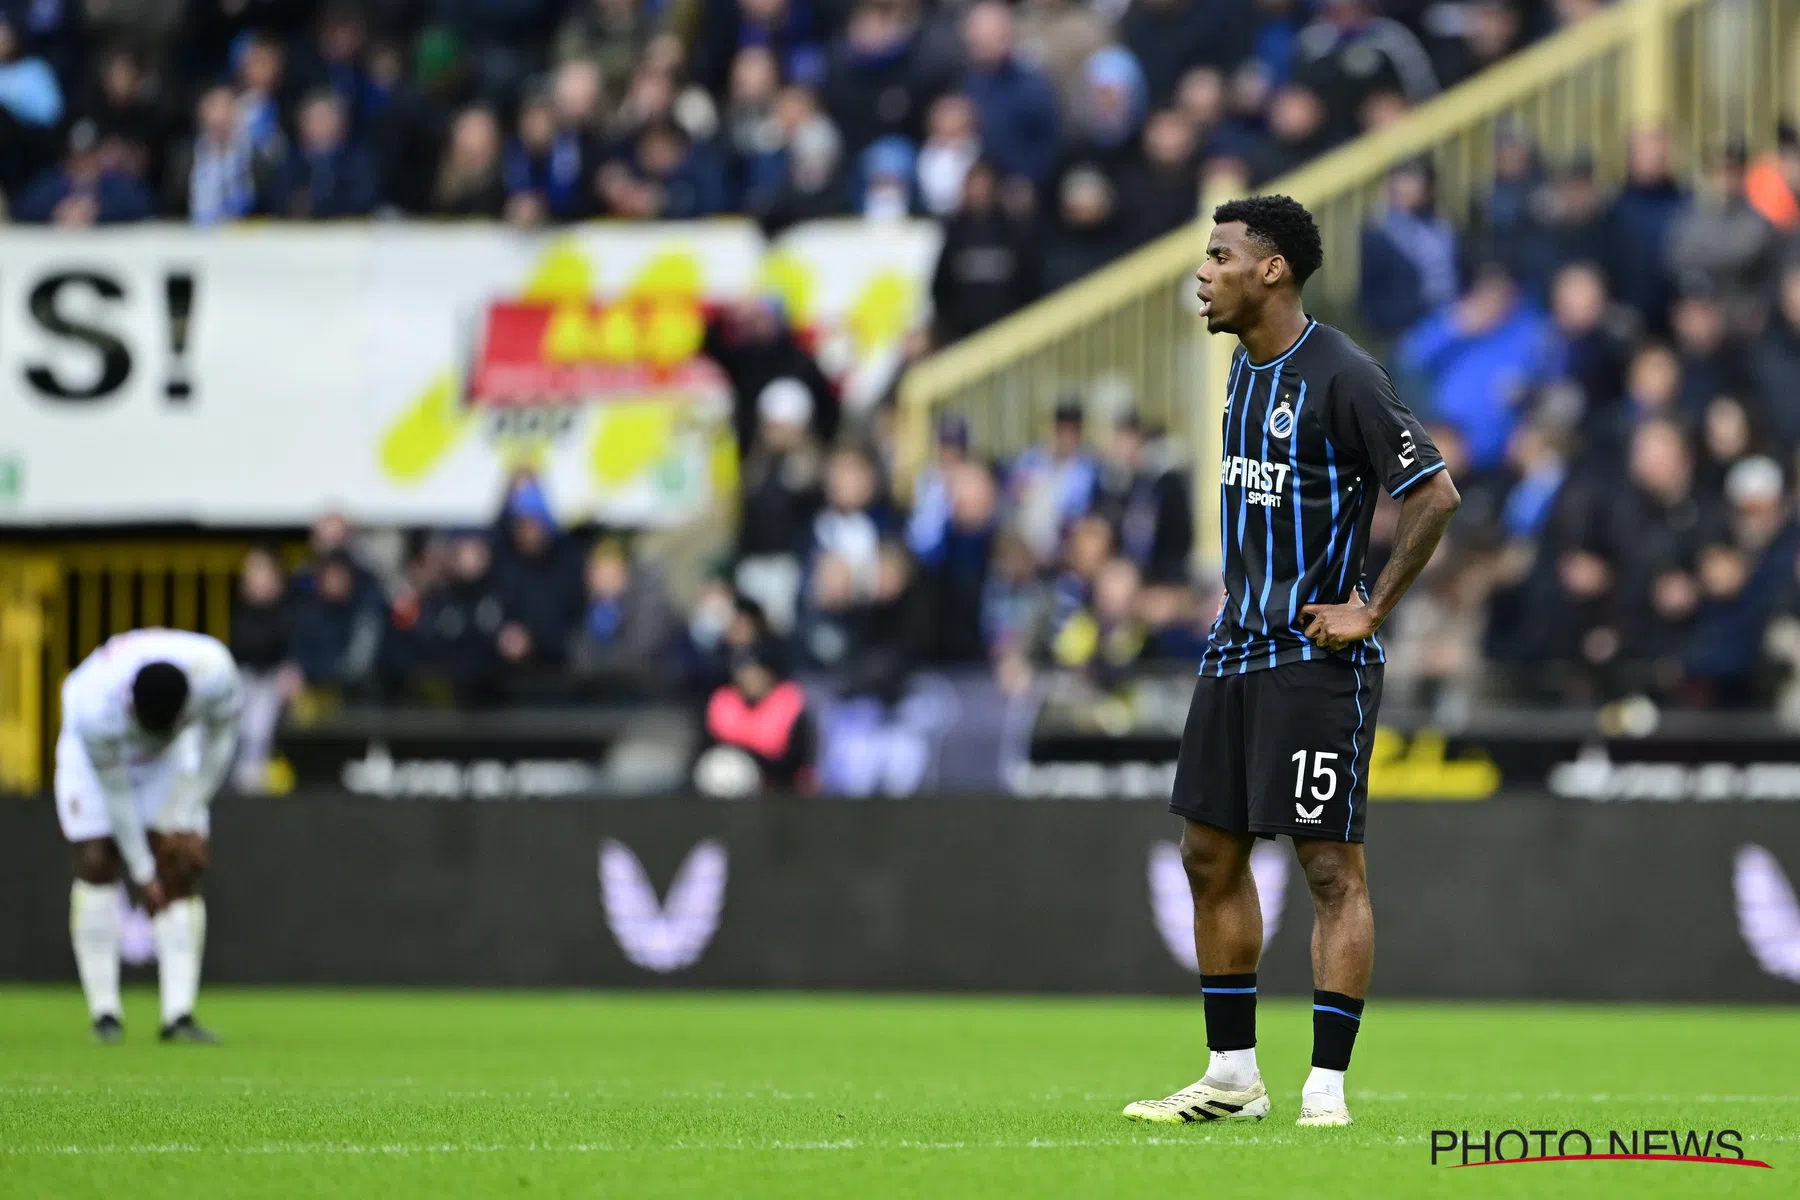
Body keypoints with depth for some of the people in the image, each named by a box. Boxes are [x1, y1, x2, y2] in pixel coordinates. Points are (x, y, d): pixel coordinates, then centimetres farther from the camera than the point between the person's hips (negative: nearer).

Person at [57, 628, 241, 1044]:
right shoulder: (97, 707, -41)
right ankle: (104, 1012, -9)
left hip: (171, 755, 2)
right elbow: (116, 793, -28)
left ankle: (179, 1014, -13)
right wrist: (143, 873, -20)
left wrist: (185, 820, -15)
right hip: (94, 750, -2)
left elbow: (218, 742, -16)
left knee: (182, 869, -9)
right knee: (98, 864, -15)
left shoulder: (214, 670, -37)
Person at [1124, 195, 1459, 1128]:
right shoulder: (1245, 369, 13)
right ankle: (1233, 1077, 18)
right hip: (1236, 648, 9)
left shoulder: (1340, 376, -14)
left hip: (1316, 656, -9)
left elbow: (1434, 494, -16)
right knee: (1210, 855, 10)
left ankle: (1327, 1086, -5)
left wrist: (1370, 610, -14)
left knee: (1331, 865, -6)